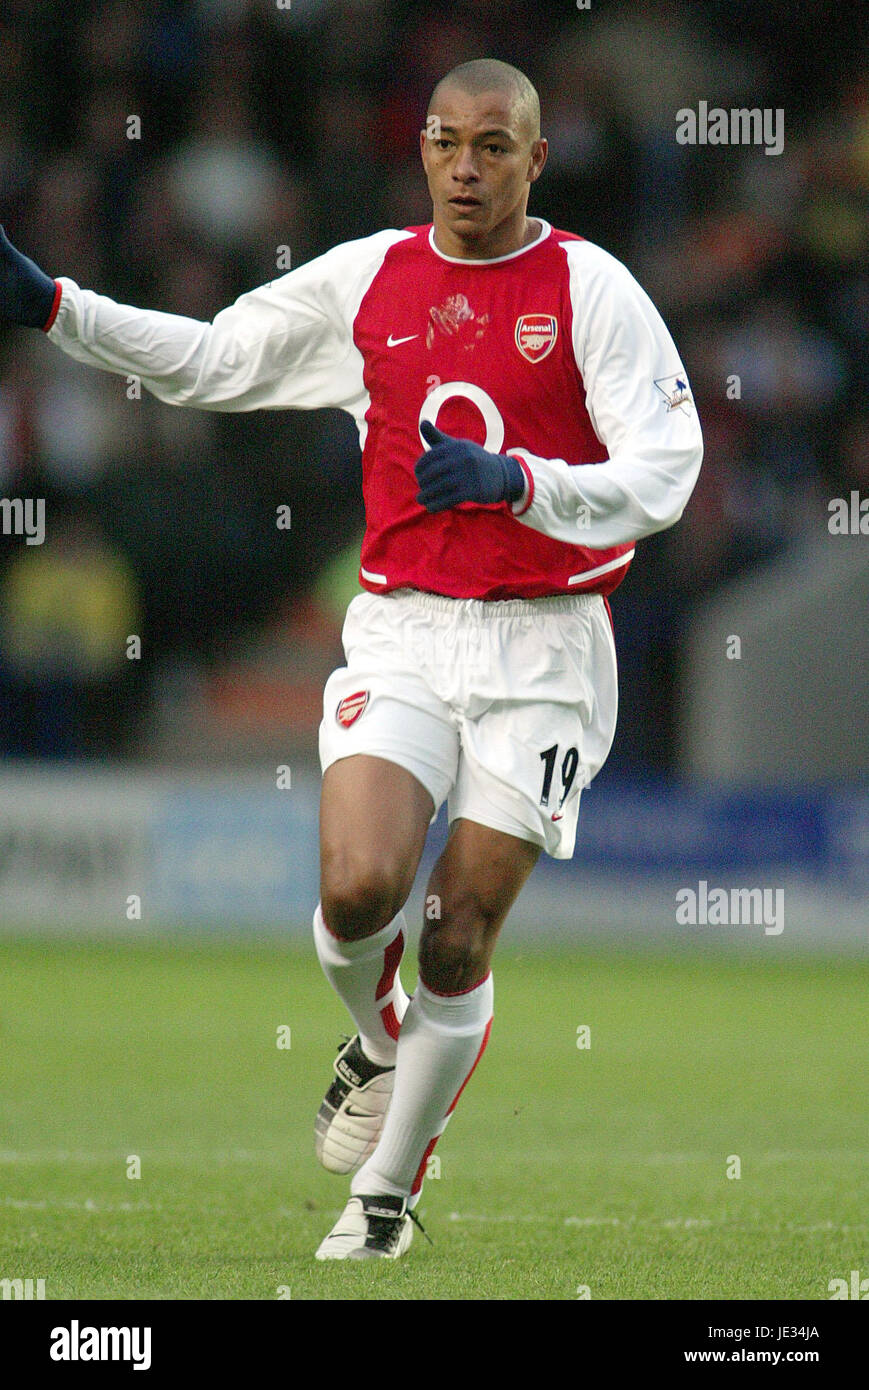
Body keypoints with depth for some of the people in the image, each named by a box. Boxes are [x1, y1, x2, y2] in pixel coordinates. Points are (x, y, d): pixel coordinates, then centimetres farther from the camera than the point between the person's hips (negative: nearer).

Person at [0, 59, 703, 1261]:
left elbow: (662, 474, -12)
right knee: (358, 888, -18)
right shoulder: (366, 280, 6)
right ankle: (378, 1041, 17)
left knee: (459, 940, -2)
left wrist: (513, 481, -26)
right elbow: (209, 361, 16)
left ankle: (390, 1184, 18)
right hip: (401, 635, 2)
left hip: (541, 652, -2)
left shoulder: (590, 289, -5)